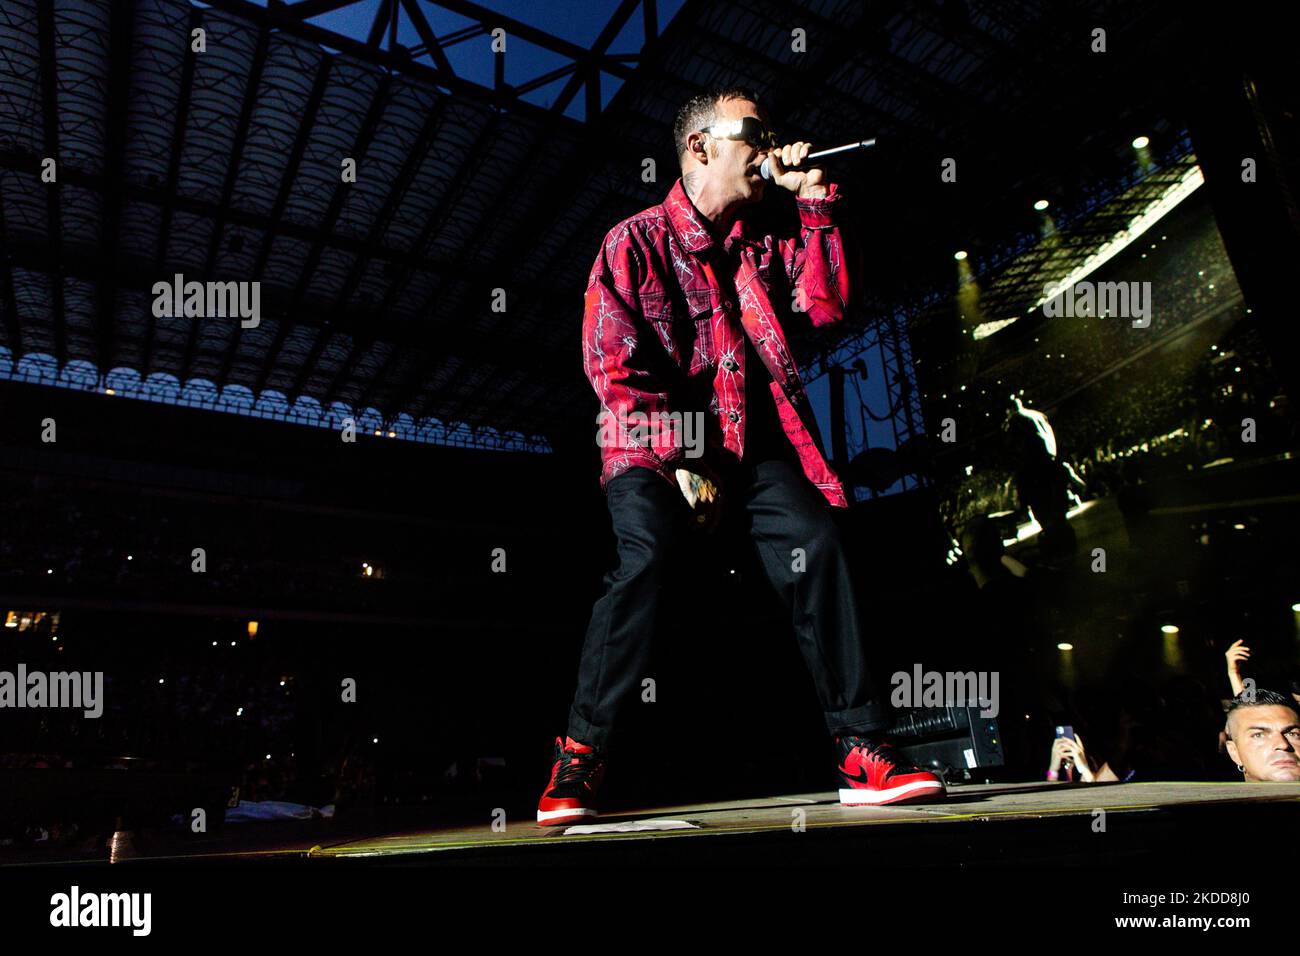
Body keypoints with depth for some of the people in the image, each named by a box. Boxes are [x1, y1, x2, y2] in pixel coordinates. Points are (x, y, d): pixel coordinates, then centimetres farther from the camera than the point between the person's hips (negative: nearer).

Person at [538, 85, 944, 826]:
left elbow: (827, 307, 7)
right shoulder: (636, 242, 3)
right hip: (655, 447, -4)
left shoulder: (768, 237, 19)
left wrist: (815, 200, 4)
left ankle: (865, 752, -11)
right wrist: (679, 462, -14)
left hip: (755, 445, 4)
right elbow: (616, 368, -5)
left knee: (818, 546, -18)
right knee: (645, 556, -28)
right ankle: (578, 763, -16)